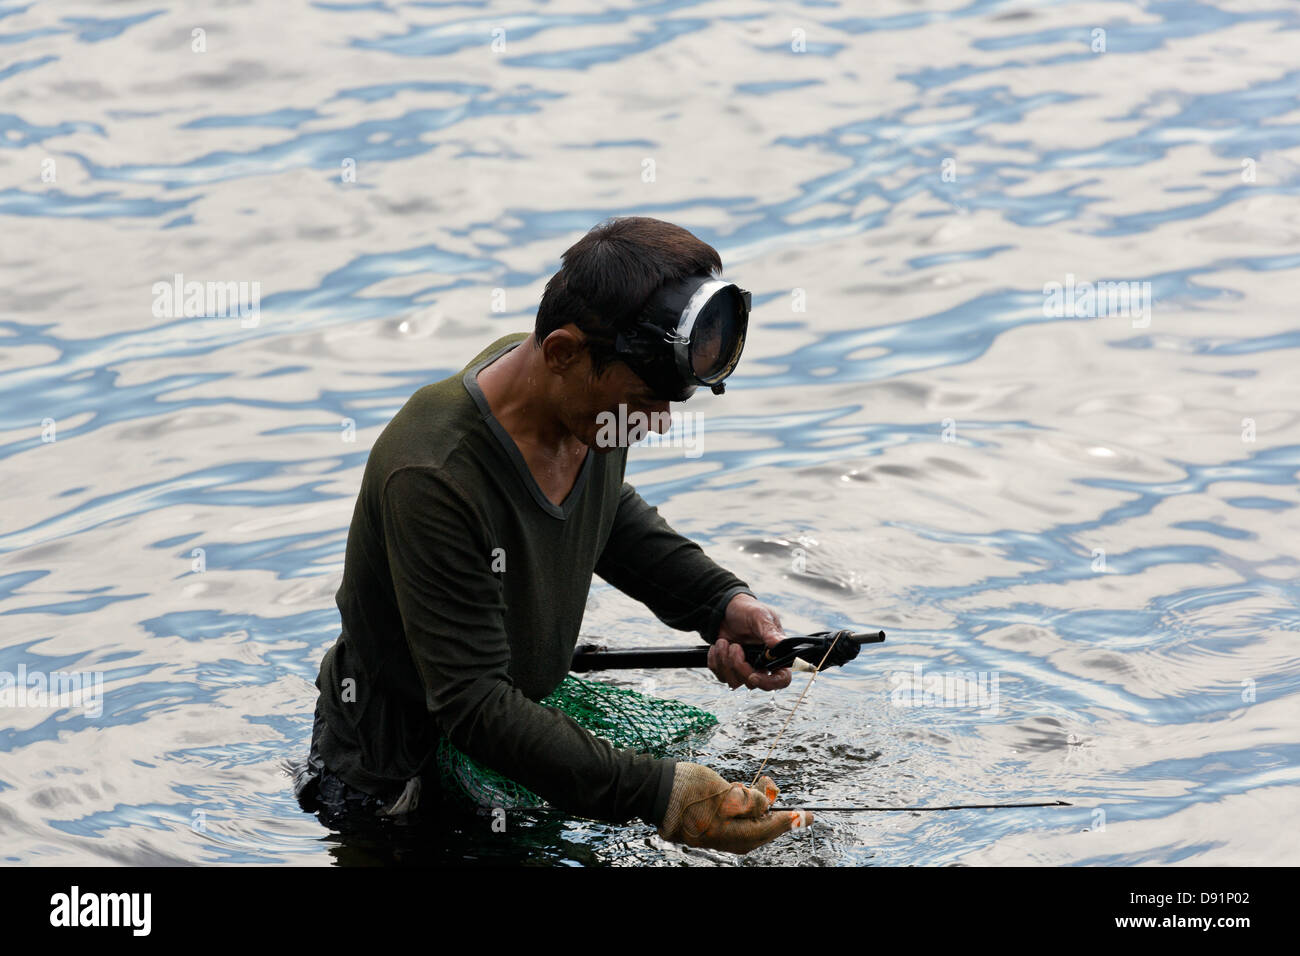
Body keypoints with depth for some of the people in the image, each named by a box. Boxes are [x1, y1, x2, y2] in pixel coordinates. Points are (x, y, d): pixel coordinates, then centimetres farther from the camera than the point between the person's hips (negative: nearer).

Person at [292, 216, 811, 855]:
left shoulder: (596, 399, -15)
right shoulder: (435, 477, -38)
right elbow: (474, 705, -35)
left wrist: (721, 601, -8)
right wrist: (655, 795, -41)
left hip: (535, 702, 7)